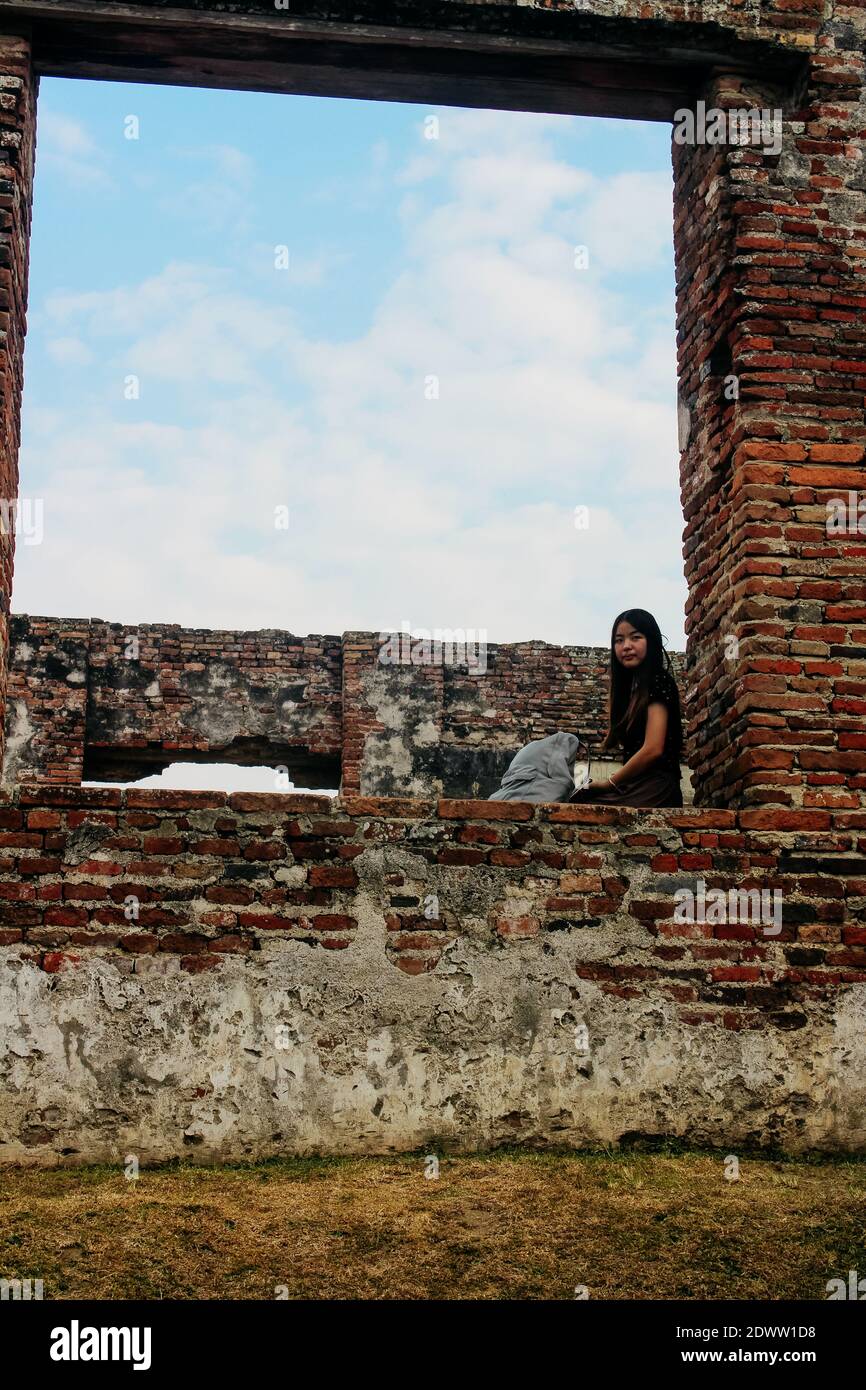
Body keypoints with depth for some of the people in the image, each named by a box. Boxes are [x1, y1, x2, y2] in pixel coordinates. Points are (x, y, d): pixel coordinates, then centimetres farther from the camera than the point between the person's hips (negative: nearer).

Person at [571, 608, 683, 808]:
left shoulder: (658, 681, -5)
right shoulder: (629, 685, 21)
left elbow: (653, 749, -14)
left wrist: (611, 782, -3)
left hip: (654, 789, -8)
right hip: (633, 787, 8)